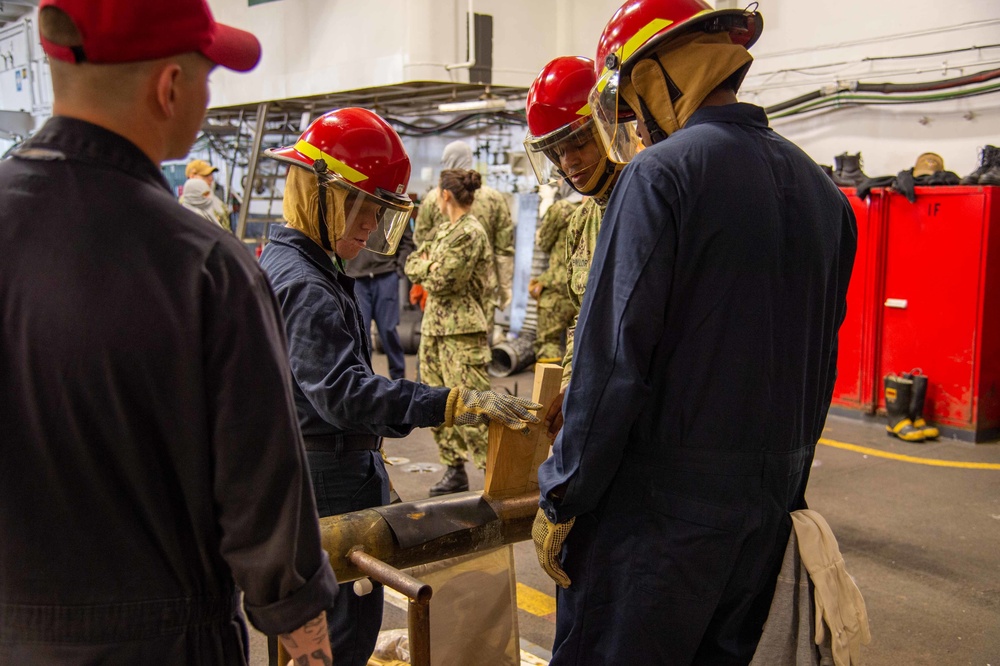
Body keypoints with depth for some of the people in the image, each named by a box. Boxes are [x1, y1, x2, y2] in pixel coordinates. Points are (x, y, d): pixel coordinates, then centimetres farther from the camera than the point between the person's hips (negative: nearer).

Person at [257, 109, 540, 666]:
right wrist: (455, 404, -38)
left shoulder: (287, 265, 13)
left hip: (340, 465, 10)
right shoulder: (303, 285, -21)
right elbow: (342, 391, -32)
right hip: (327, 479, -10)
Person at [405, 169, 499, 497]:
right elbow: (411, 264, 19)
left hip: (461, 330, -10)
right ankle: (455, 470, 21)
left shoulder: (471, 233, -13)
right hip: (433, 326, 10)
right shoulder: (443, 229, 16)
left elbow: (441, 282, -16)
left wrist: (427, 267, 1)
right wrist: (430, 266, 0)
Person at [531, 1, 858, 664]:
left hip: (664, 496, -7)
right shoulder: (819, 187, 9)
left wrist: (562, 498, -10)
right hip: (769, 503, 8)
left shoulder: (661, 173, -14)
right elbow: (820, 360, 13)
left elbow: (615, 355, -19)